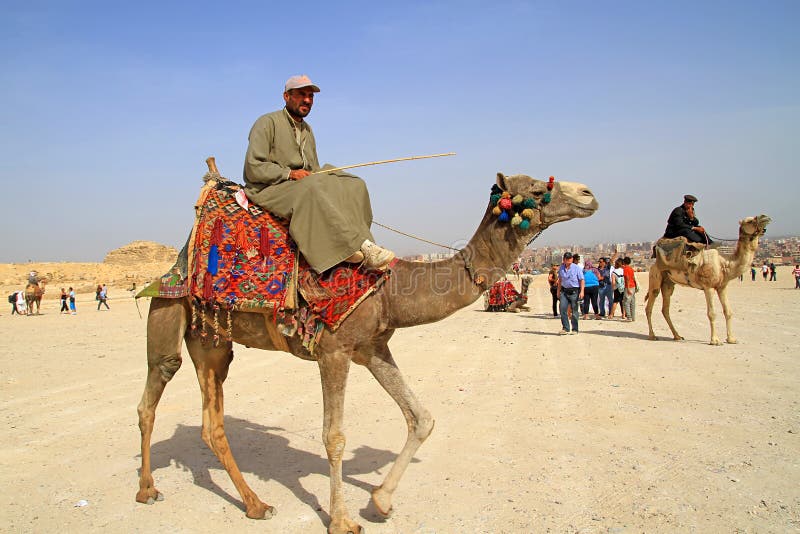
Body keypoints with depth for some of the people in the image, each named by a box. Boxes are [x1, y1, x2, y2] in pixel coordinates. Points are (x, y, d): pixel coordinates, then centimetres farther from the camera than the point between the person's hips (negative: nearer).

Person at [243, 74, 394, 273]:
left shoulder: (307, 130, 22)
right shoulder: (268, 122, -2)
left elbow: (314, 171, 24)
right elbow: (253, 168, -12)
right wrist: (290, 173, -19)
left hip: (306, 187, 7)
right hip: (269, 189, -7)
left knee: (353, 186, -13)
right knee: (312, 190, -38)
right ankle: (361, 245, -39)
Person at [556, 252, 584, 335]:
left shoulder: (577, 268, -5)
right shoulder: (561, 268, 7)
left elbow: (581, 280, -5)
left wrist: (582, 291, -14)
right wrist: (558, 291, 18)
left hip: (574, 291, -4)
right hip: (564, 291, 4)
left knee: (574, 311, 1)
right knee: (562, 309, -5)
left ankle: (575, 329, 11)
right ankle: (565, 328, 3)